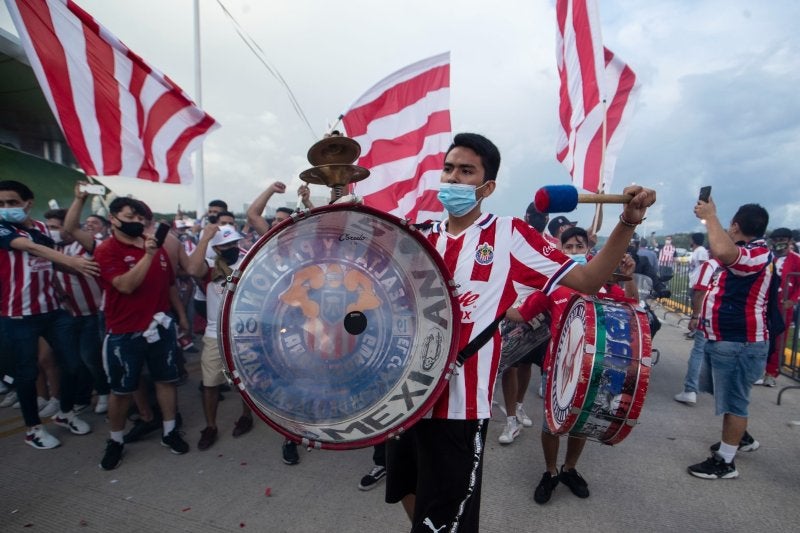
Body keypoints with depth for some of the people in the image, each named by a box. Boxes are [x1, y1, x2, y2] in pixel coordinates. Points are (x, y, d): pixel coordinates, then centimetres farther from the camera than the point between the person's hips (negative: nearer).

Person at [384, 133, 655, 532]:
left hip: (458, 405, -6)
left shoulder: (509, 235, -8)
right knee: (410, 497, 28)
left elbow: (587, 279, -8)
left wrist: (627, 223, -21)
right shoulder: (423, 239, 6)